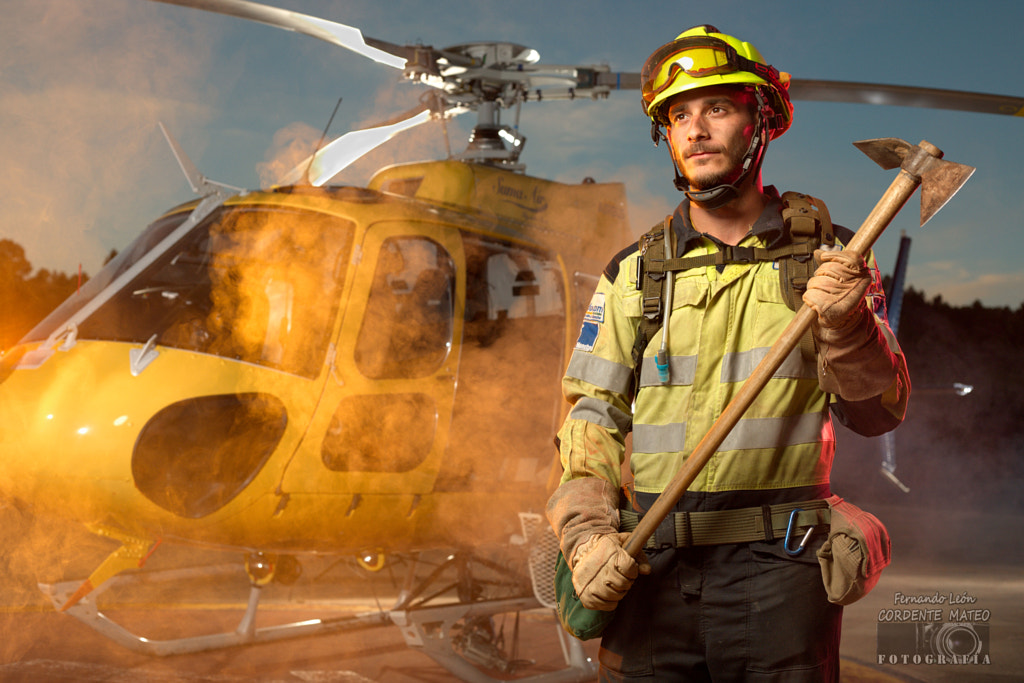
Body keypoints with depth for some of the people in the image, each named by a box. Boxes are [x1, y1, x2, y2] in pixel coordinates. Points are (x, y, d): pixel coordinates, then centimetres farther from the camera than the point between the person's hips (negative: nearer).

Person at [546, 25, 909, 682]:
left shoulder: (827, 256, 5)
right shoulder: (633, 273, 10)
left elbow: (879, 412, 1)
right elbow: (593, 414, 8)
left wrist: (846, 326, -18)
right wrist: (587, 530, -7)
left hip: (777, 577, -1)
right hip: (651, 574, 2)